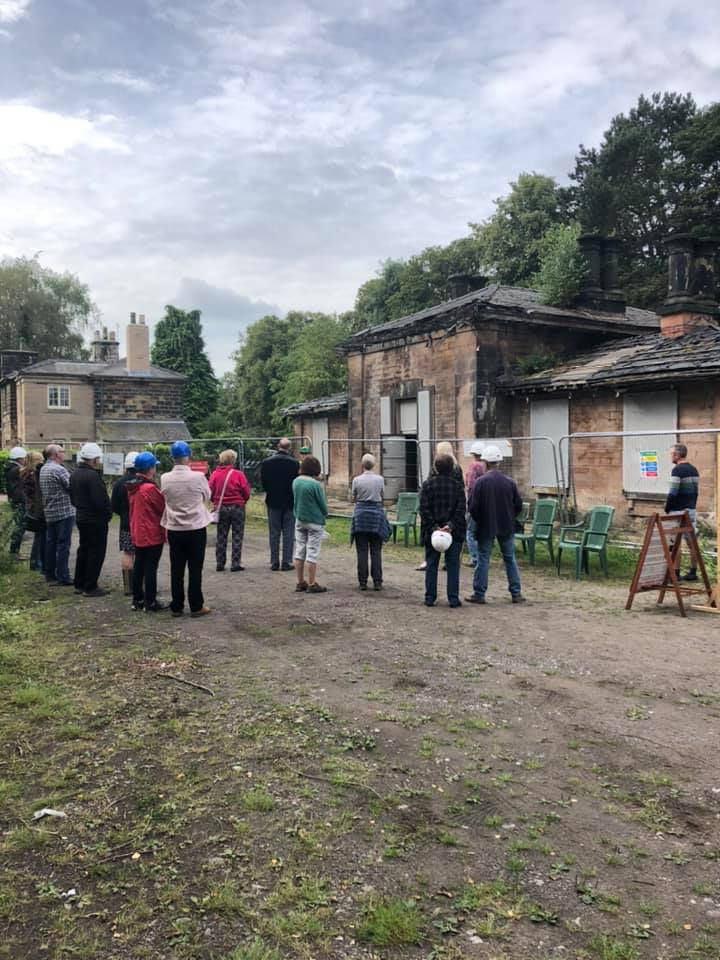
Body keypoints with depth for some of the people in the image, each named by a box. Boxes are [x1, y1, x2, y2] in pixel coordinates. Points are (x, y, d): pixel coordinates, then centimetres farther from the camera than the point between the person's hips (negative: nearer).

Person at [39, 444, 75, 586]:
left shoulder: (43, 469, 12)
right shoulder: (58, 469, -17)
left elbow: (42, 492, 16)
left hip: (49, 513, 9)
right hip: (64, 512, -9)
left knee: (50, 543, 13)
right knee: (63, 545, -5)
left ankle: (50, 574, 20)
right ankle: (62, 577, -4)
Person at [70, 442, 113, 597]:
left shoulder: (75, 474, 9)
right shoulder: (93, 476, -22)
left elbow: (73, 497, 17)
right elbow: (101, 500, -24)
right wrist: (108, 514, -10)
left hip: (81, 517, 10)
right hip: (96, 520, -9)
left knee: (83, 550, 18)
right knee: (96, 552, -1)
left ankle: (79, 584, 26)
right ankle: (90, 587, 3)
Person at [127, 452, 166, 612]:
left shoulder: (131, 487, 5)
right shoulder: (150, 488, -21)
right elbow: (163, 507, -13)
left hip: (137, 534, 8)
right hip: (152, 535, -8)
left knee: (138, 567, 14)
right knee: (151, 569, -1)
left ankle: (137, 600, 22)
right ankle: (150, 603, 5)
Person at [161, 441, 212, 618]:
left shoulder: (164, 479, -7)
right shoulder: (198, 477, -14)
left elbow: (165, 499, 7)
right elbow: (207, 497, 2)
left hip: (174, 529, 2)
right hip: (196, 528, -2)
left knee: (176, 569, 10)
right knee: (195, 569, 5)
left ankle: (177, 607, 15)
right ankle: (196, 607, 9)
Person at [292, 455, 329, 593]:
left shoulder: (296, 481, 0)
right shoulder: (315, 484, -18)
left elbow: (295, 499, 8)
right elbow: (323, 504, -8)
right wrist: (324, 515, 8)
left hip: (299, 521, 6)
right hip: (315, 522, -6)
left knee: (299, 551, 11)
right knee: (312, 553, 0)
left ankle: (300, 583, 18)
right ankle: (312, 584, 5)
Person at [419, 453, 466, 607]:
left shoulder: (427, 484, -2)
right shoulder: (457, 485, -2)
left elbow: (424, 509, -9)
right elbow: (461, 509, -9)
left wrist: (433, 527, -11)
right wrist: (451, 525, -12)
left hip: (432, 532, 0)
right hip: (454, 532, 0)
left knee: (431, 565, 9)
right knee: (453, 565, 7)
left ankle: (430, 598, 12)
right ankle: (453, 599, 7)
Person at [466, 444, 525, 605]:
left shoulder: (480, 482, -13)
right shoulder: (510, 482, -4)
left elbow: (473, 507, -10)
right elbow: (518, 506, 3)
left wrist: (478, 520, 8)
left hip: (486, 527, -2)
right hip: (506, 527, 3)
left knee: (483, 560, 5)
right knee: (510, 559, 12)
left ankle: (479, 594, 10)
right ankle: (516, 593, 14)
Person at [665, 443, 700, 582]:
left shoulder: (677, 470, -13)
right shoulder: (694, 470, 12)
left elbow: (673, 492, -18)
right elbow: (696, 491, 16)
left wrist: (667, 508, -8)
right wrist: (692, 506, 20)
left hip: (678, 511, -8)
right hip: (691, 510, 8)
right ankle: (693, 572, 13)